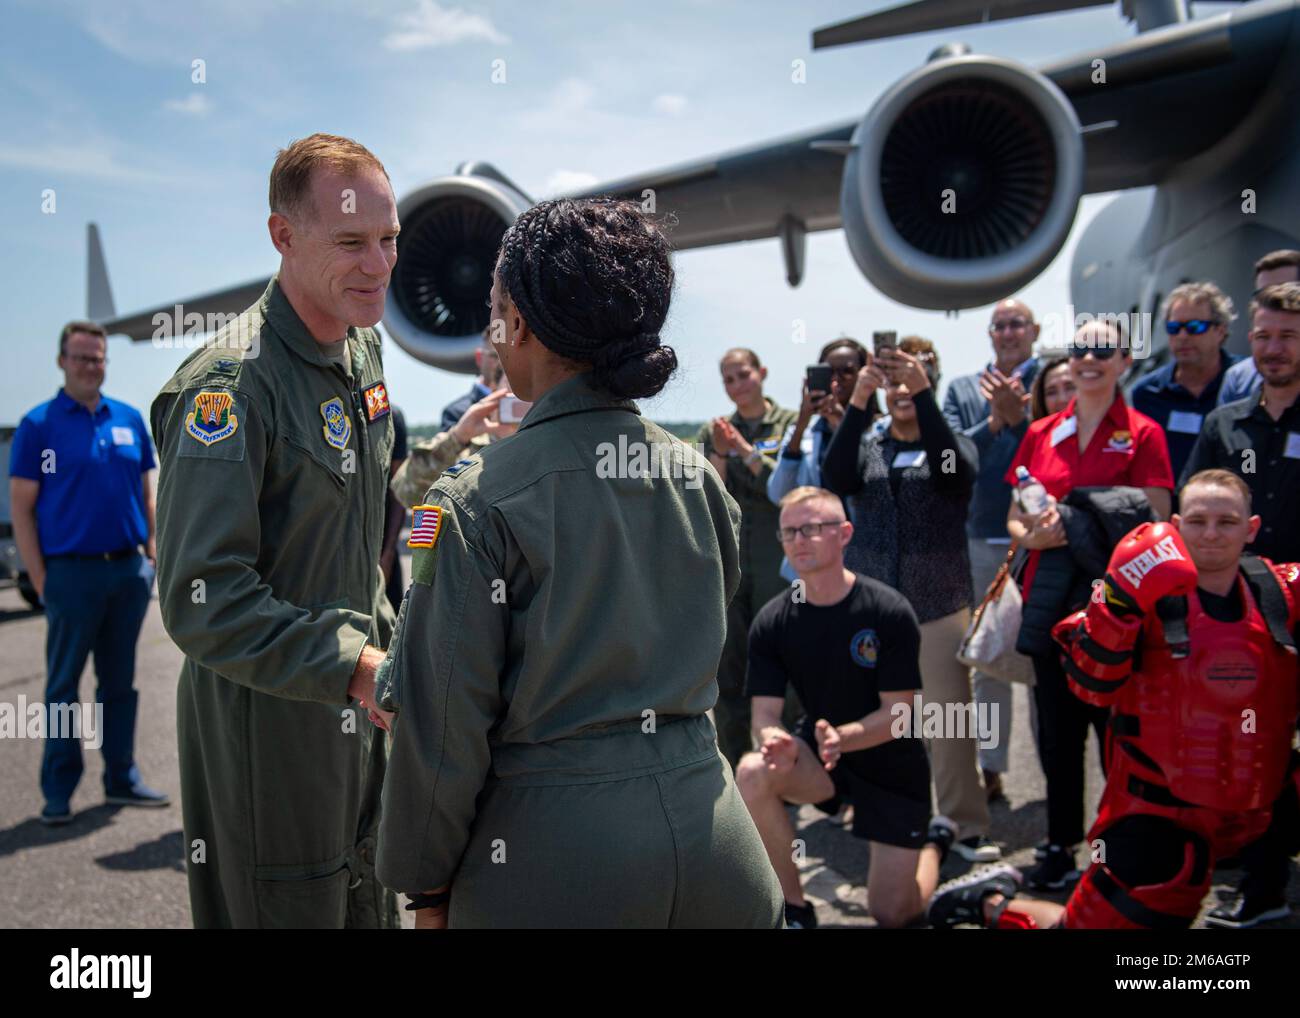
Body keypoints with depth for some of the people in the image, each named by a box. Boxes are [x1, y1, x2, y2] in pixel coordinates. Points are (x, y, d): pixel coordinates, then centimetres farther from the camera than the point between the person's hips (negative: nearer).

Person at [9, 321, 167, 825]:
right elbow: (21, 508, -4)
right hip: (72, 572, -4)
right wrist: (40, 579, -9)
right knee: (64, 685, 3)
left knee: (119, 682, 12)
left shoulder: (129, 419, 9)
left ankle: (122, 779, 21)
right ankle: (58, 791, 12)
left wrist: (151, 553, 7)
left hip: (129, 570, 4)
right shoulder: (38, 424, -2)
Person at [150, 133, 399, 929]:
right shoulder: (232, 383, -22)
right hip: (267, 721, -8)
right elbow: (200, 599, -27)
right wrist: (357, 668, -32)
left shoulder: (365, 348, 6)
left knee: (372, 907, 20)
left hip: (357, 709, 8)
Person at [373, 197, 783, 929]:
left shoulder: (476, 501, -14)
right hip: (709, 830, 5)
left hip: (556, 855, -5)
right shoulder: (700, 478, 2)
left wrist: (427, 885, 0)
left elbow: (444, 720, -11)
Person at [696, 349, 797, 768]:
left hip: (778, 564, -3)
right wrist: (720, 454, -9)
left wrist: (745, 449, -11)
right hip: (727, 566, 3)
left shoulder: (790, 424, 3)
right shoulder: (712, 431, 12)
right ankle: (733, 769, 15)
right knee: (728, 674, 6)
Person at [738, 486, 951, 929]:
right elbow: (764, 714, -13)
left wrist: (843, 737, -38)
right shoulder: (772, 621, -11)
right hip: (819, 749, 2)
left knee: (892, 915, -1)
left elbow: (898, 713, -18)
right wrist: (775, 741, -37)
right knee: (753, 773, -31)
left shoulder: (889, 611, -19)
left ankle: (934, 841, 34)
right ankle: (794, 908, -10)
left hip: (893, 765, -2)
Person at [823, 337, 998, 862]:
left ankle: (967, 828, 3)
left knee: (951, 718, -5)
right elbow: (835, 479, -9)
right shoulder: (867, 449, 13)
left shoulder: (954, 444, 9)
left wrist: (923, 392, -25)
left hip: (939, 606, -2)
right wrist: (857, 401, -20)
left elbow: (955, 471, -16)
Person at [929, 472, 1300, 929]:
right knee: (1099, 919, 0)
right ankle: (991, 905, 26)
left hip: (1261, 804, 4)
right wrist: (1118, 603, -34)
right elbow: (1091, 684, -20)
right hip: (1159, 814, -4)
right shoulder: (1147, 592, -12)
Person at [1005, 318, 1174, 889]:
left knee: (1116, 730, 1)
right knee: (1057, 731, 11)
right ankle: (1061, 848, 24)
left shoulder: (1142, 435, -2)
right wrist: (1034, 535, -9)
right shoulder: (1041, 434, 10)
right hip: (1052, 600, 4)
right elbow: (1013, 522, 13)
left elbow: (1156, 527, -8)